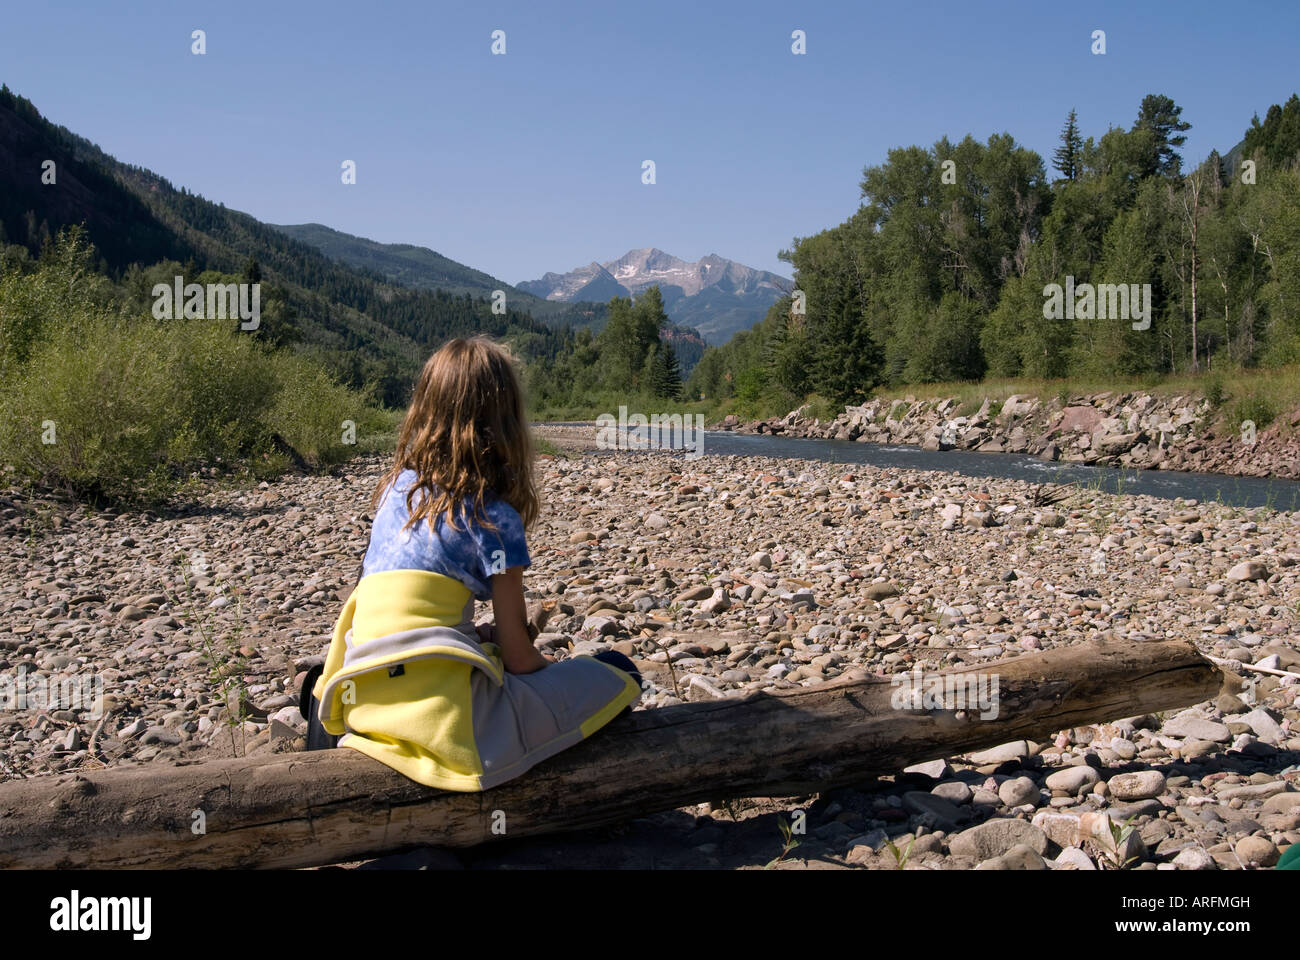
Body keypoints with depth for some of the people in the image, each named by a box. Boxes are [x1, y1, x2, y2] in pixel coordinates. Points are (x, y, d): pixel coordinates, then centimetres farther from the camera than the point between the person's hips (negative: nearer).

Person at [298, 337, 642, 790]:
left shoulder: (398, 486, 10)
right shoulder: (494, 517, -7)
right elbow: (518, 656, -2)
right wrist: (552, 668, 17)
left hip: (360, 702, 7)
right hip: (445, 714, -7)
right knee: (617, 675, 2)